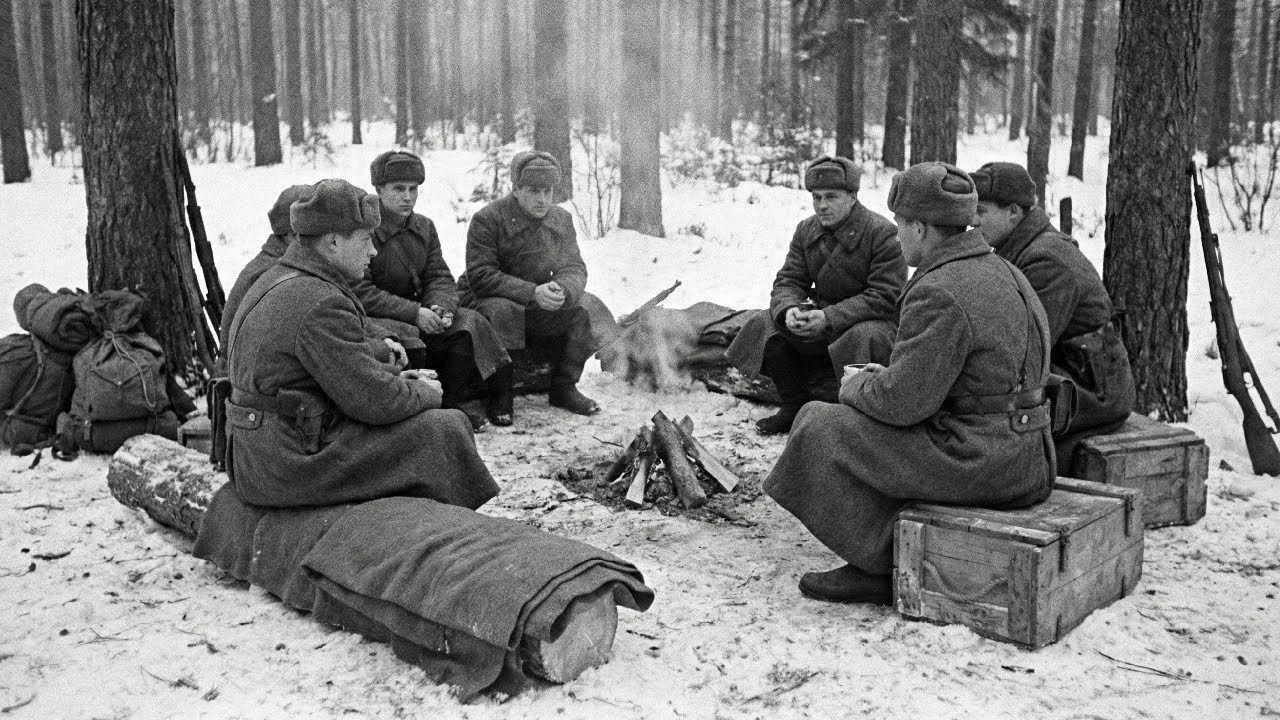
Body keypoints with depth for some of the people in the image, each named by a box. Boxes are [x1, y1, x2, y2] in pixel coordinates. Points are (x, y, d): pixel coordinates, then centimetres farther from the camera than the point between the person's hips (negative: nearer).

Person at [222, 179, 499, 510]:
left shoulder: (278, 282, 12)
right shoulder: (321, 305, -22)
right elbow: (374, 401, -22)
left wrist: (393, 379, 8)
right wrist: (424, 394, -3)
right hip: (294, 467, -10)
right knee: (444, 429, -8)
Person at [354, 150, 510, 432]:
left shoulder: (423, 226, 9)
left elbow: (440, 277, 7)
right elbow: (360, 292, -21)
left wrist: (440, 307, -18)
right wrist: (414, 313, -26)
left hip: (419, 313, 7)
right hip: (373, 320, -7)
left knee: (469, 322, -12)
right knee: (406, 338, -36)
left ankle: (452, 400, -2)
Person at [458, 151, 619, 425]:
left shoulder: (561, 219, 0)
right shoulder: (487, 219, -17)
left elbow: (575, 268, -4)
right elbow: (480, 277, -23)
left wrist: (561, 290, -30)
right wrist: (532, 293, -34)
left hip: (538, 304, 5)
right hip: (485, 299, -5)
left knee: (586, 307, -15)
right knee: (502, 311, -38)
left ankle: (564, 387, -1)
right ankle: (500, 396, -19)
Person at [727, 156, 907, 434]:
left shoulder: (883, 233, -15)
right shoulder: (806, 230, 4)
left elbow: (885, 298, -21)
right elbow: (788, 281, 3)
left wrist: (830, 317, -31)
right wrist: (788, 309, -24)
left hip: (872, 320, -5)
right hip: (822, 316, 6)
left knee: (866, 336, -40)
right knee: (764, 324, -13)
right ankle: (794, 406, 3)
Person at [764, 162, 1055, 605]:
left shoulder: (940, 293, -21)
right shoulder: (1000, 271, 13)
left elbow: (903, 401, -21)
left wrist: (857, 387, -1)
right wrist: (884, 375, 14)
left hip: (976, 461, -10)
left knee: (824, 430, -3)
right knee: (857, 423, 21)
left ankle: (880, 568, 6)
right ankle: (882, 559, 17)